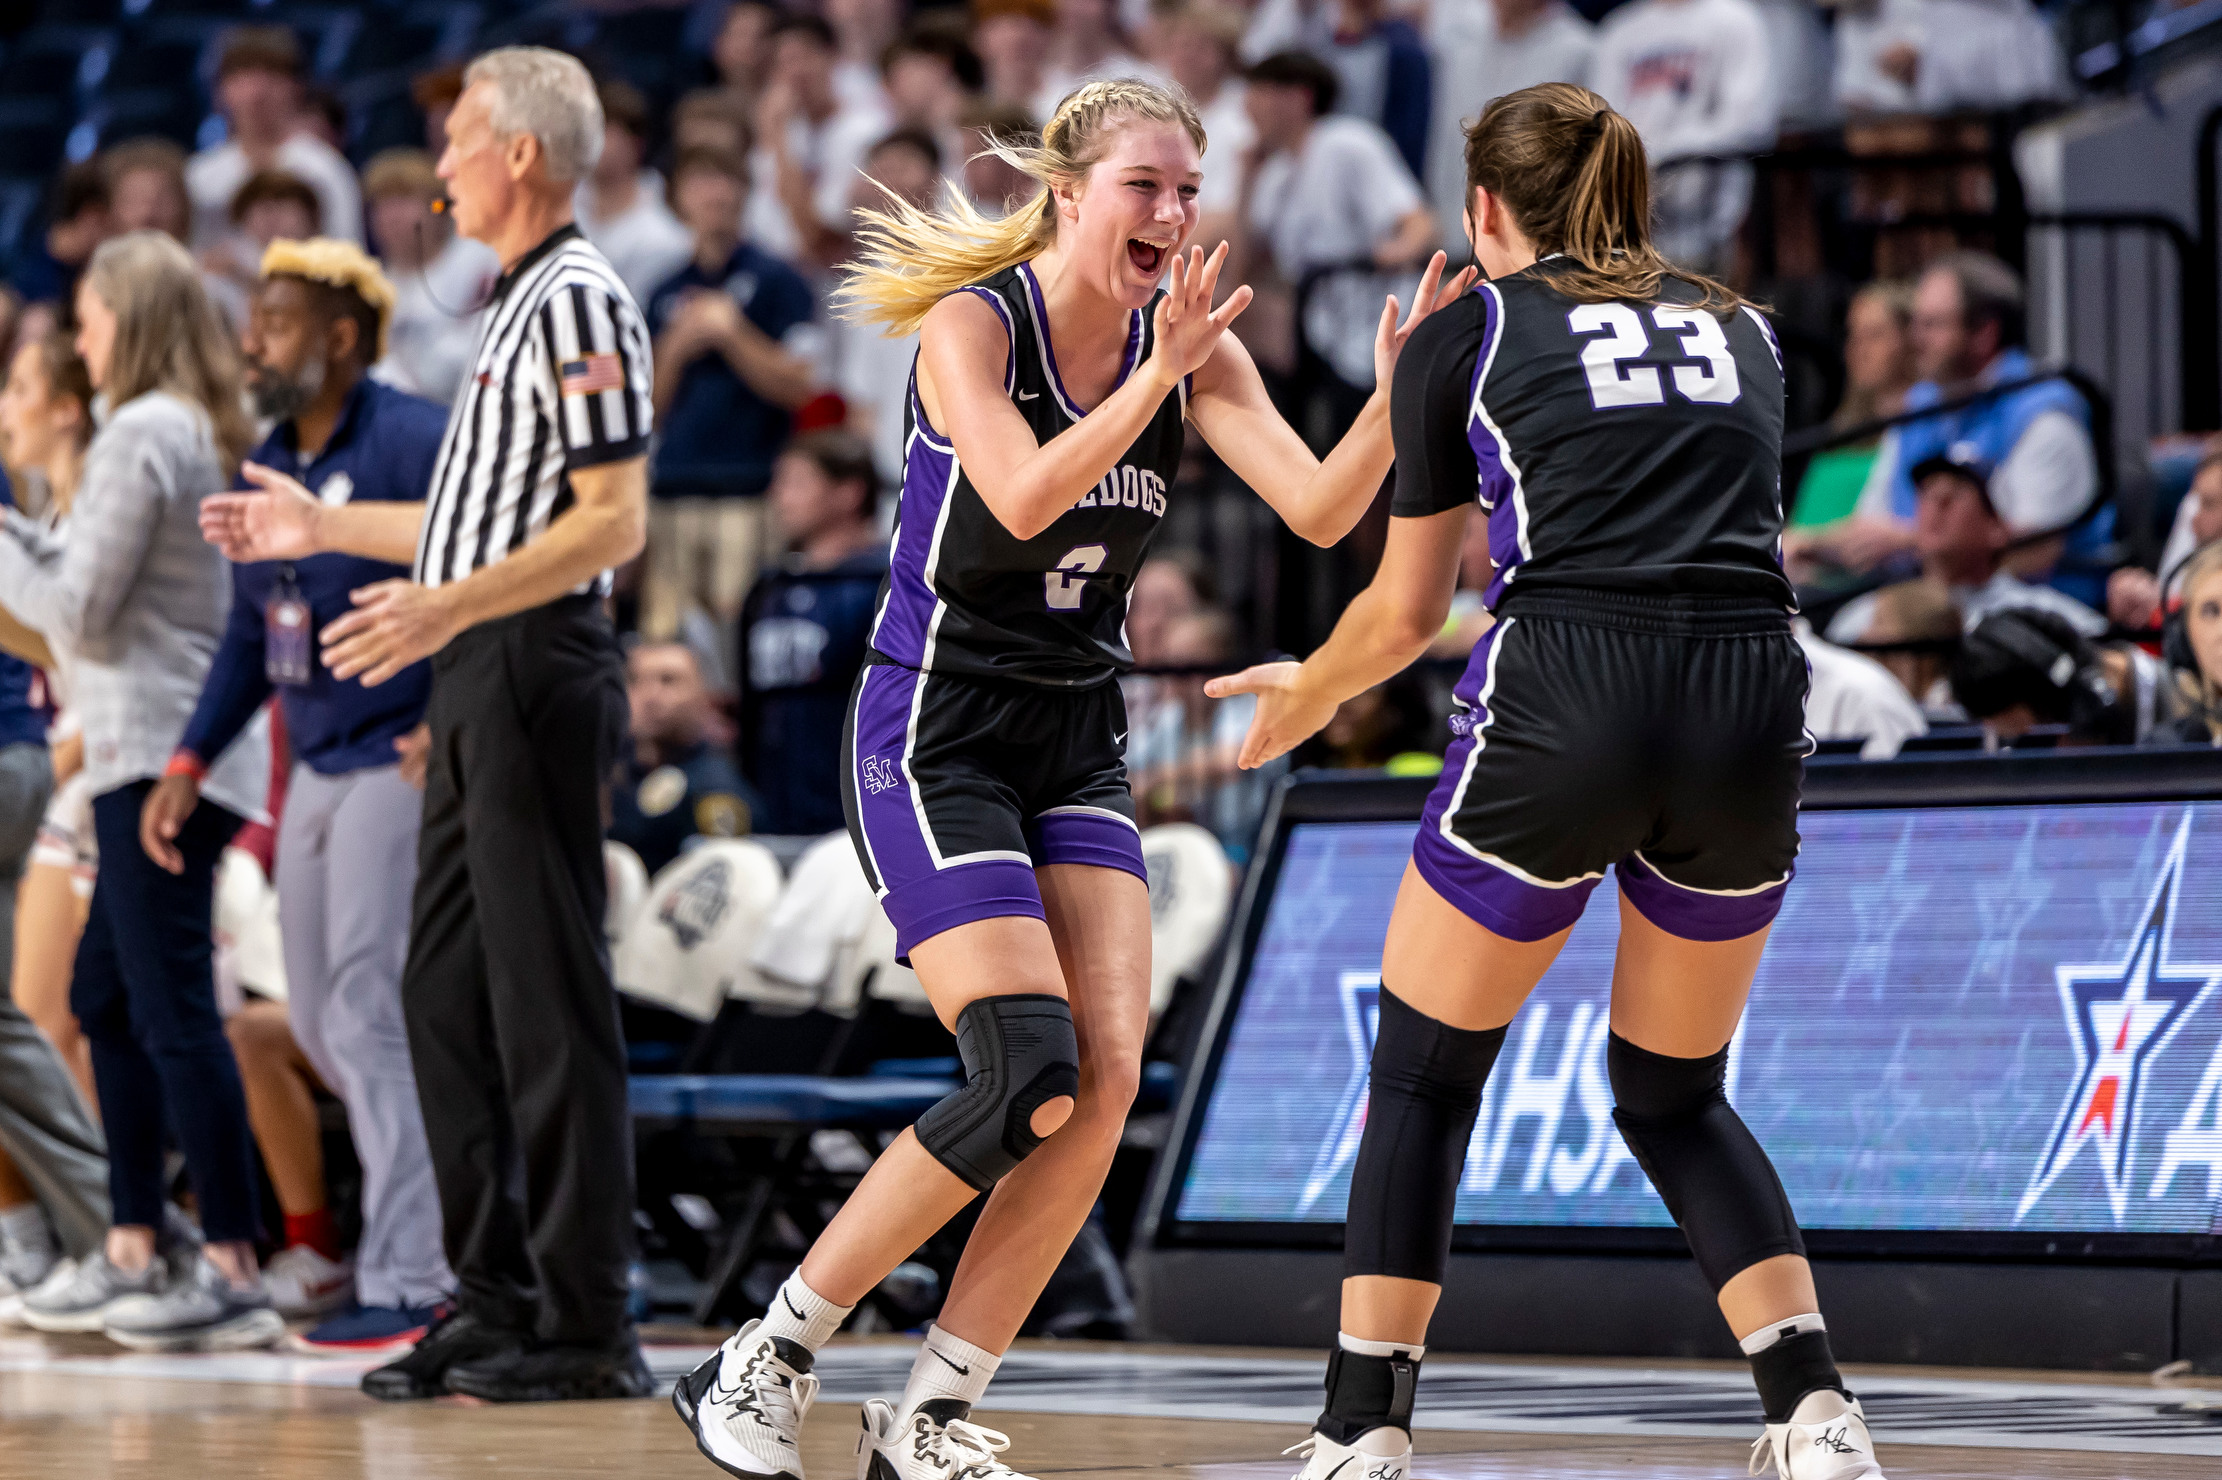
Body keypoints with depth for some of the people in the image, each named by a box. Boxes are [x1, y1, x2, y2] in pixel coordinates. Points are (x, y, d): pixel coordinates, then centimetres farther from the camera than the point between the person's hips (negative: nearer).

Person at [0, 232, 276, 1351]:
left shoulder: (138, 438, -13)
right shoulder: (205, 434, 16)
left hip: (159, 754, -10)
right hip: (180, 753, 10)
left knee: (173, 1009, -10)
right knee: (104, 997, 15)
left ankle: (233, 1270, -11)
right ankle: (133, 1252, 19)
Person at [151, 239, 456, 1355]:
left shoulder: (412, 445, -13)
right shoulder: (267, 468, 13)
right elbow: (251, 635, 22)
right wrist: (190, 761, 16)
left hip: (404, 762, -9)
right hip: (318, 771, 9)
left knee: (371, 1013, -12)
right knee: (315, 1023, 11)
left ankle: (408, 1282, -8)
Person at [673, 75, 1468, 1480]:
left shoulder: (1195, 349, 2)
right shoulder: (972, 322, -13)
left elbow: (1319, 509, -10)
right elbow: (1023, 496, -30)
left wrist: (1393, 396, -27)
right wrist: (1155, 375, -38)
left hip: (1078, 747, 6)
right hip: (934, 734, -6)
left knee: (1108, 1080, -9)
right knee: (1033, 1081, -18)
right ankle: (764, 1362, -4)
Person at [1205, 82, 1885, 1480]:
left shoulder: (1469, 332, 13)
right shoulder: (1743, 329, 23)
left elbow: (1404, 613, 18)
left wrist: (1302, 698, 37)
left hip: (1562, 697, -4)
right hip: (1755, 710, 4)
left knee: (1423, 1077, 13)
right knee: (1677, 1098, 21)